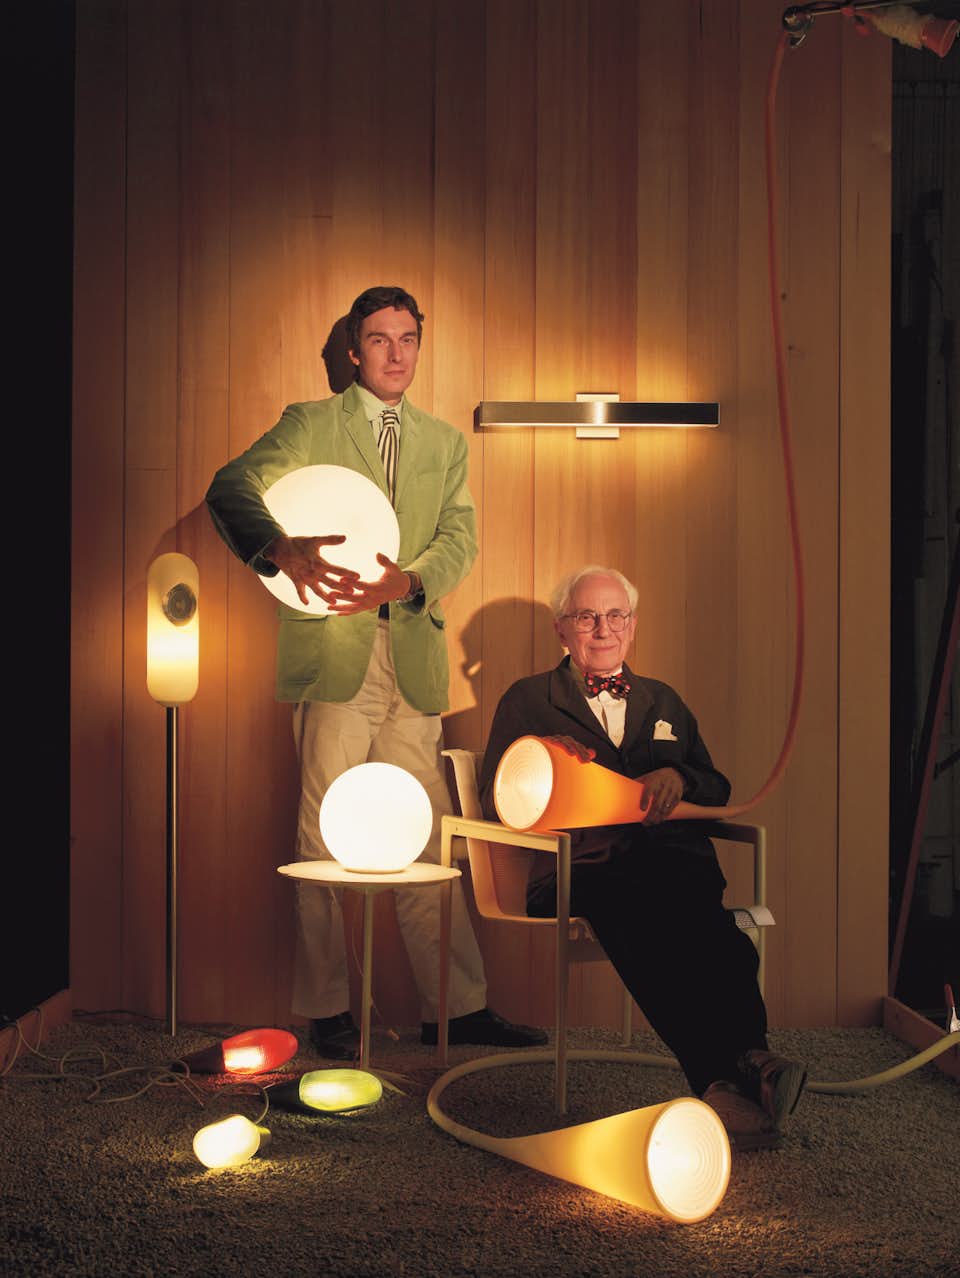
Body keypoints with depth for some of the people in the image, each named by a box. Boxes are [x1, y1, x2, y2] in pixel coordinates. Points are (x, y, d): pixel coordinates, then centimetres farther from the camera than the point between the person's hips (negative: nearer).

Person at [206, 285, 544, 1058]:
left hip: (414, 654, 3)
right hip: (333, 652, -3)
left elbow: (460, 537, 8)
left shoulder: (445, 442, 19)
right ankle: (328, 1010, 11)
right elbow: (231, 487, -5)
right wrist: (282, 546, -27)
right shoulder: (311, 424, 8)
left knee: (427, 836, 4)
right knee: (324, 839, 0)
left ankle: (457, 1005, 11)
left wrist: (407, 580, -14)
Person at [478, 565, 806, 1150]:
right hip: (583, 864, -2)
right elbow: (496, 799, 11)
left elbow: (718, 791, 23)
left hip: (674, 856, 3)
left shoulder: (663, 701, 30)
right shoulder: (527, 700, 21)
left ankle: (730, 1078, -47)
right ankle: (741, 1067, -47)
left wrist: (678, 777, -1)